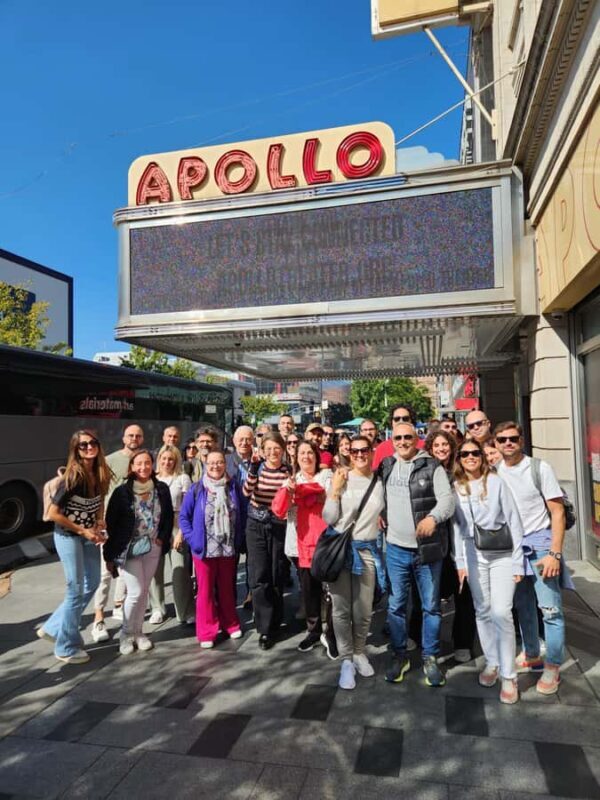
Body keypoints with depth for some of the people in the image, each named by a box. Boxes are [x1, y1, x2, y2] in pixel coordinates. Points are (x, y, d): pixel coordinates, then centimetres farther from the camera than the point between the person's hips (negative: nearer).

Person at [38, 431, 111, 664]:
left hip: (89, 534, 7)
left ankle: (54, 627, 32)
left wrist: (99, 525, -4)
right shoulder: (73, 477, -23)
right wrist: (82, 531, -17)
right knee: (76, 589, 1)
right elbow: (53, 513, -21)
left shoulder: (100, 474, -3)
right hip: (68, 536, -7)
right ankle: (66, 647, 19)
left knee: (92, 583, 16)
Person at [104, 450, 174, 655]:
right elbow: (111, 524, -6)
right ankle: (126, 634, 18)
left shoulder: (162, 489, 0)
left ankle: (138, 632, 28)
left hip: (153, 549, 4)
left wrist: (162, 538, 0)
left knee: (144, 591, 11)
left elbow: (168, 516, 11)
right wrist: (110, 555, -6)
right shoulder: (122, 492, -10)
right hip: (128, 550, -3)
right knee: (136, 592, -4)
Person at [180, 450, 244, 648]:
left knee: (227, 588, 15)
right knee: (206, 590, 7)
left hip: (228, 548, 2)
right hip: (204, 548, -2)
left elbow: (239, 516, 6)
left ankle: (230, 624, 31)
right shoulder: (196, 489, -4)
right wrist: (192, 538, -10)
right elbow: (184, 516, -1)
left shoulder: (233, 487, 1)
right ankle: (206, 632, 18)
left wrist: (238, 541, 0)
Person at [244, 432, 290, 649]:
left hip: (279, 527, 0)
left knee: (277, 577, 7)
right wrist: (254, 467, -28)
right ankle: (265, 629, 7)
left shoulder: (288, 471, -1)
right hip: (256, 526, 0)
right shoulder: (258, 468, -1)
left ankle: (273, 624, 25)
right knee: (259, 578, -5)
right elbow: (247, 492, -17)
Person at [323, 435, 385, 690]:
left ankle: (359, 653, 32)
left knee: (364, 610, 10)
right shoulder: (341, 479, -4)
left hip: (368, 550, 2)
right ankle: (346, 660, 19)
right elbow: (329, 519, -6)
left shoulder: (381, 482, 2)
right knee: (341, 609, 4)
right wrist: (335, 489, -15)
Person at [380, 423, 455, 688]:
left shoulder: (432, 467, -6)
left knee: (431, 606, 9)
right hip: (396, 549, 3)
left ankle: (430, 658, 25)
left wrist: (433, 517, -31)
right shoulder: (386, 467, 7)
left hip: (428, 549, -3)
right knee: (396, 605, 11)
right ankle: (399, 656, 27)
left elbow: (447, 499, -13)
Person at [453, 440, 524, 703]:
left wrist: (518, 562, -6)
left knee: (501, 612, -8)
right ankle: (492, 663, 26)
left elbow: (513, 521, -4)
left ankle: (508, 675, 5)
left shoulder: (496, 482, -5)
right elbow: (457, 525, 5)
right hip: (473, 554, 3)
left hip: (502, 553, -2)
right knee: (483, 611, 9)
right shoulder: (455, 487, 3)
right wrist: (460, 562, 3)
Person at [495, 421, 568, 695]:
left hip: (539, 542, -4)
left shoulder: (539, 468, -8)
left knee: (550, 608, -2)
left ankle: (552, 667, 15)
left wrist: (555, 554, -15)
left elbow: (557, 512, -9)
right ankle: (531, 656, 33)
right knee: (523, 606, 16)